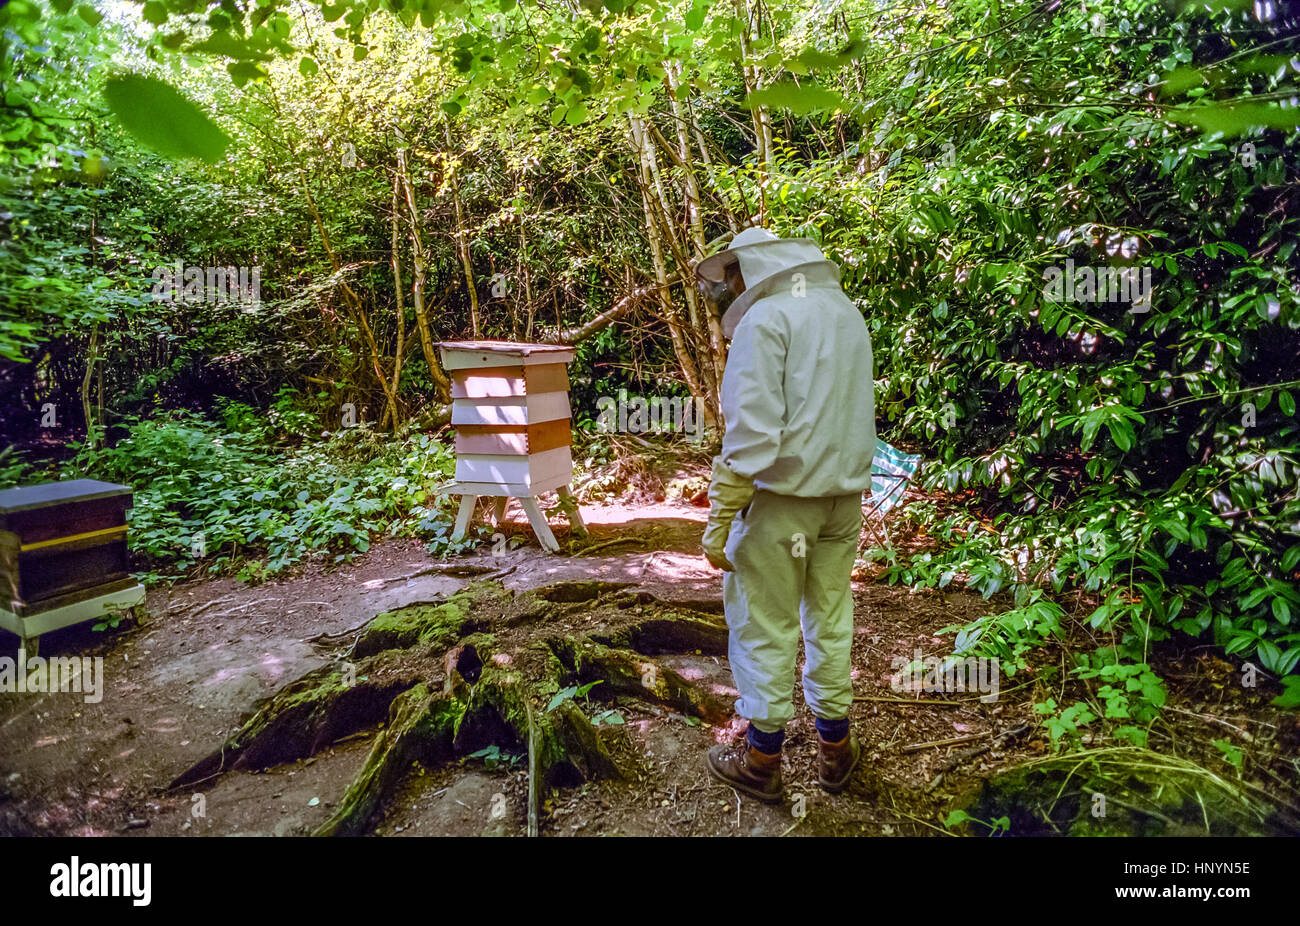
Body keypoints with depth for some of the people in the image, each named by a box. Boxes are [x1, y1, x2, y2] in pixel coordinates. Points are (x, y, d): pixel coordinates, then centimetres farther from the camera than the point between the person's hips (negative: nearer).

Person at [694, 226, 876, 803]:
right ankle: (835, 750, 29)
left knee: (765, 624, 5)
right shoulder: (847, 312, 13)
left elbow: (751, 430, -20)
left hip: (781, 494, -7)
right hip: (844, 494, 7)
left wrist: (720, 521, -18)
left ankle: (762, 760, 18)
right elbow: (852, 410, 15)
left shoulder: (765, 319, -12)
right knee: (830, 618, 16)